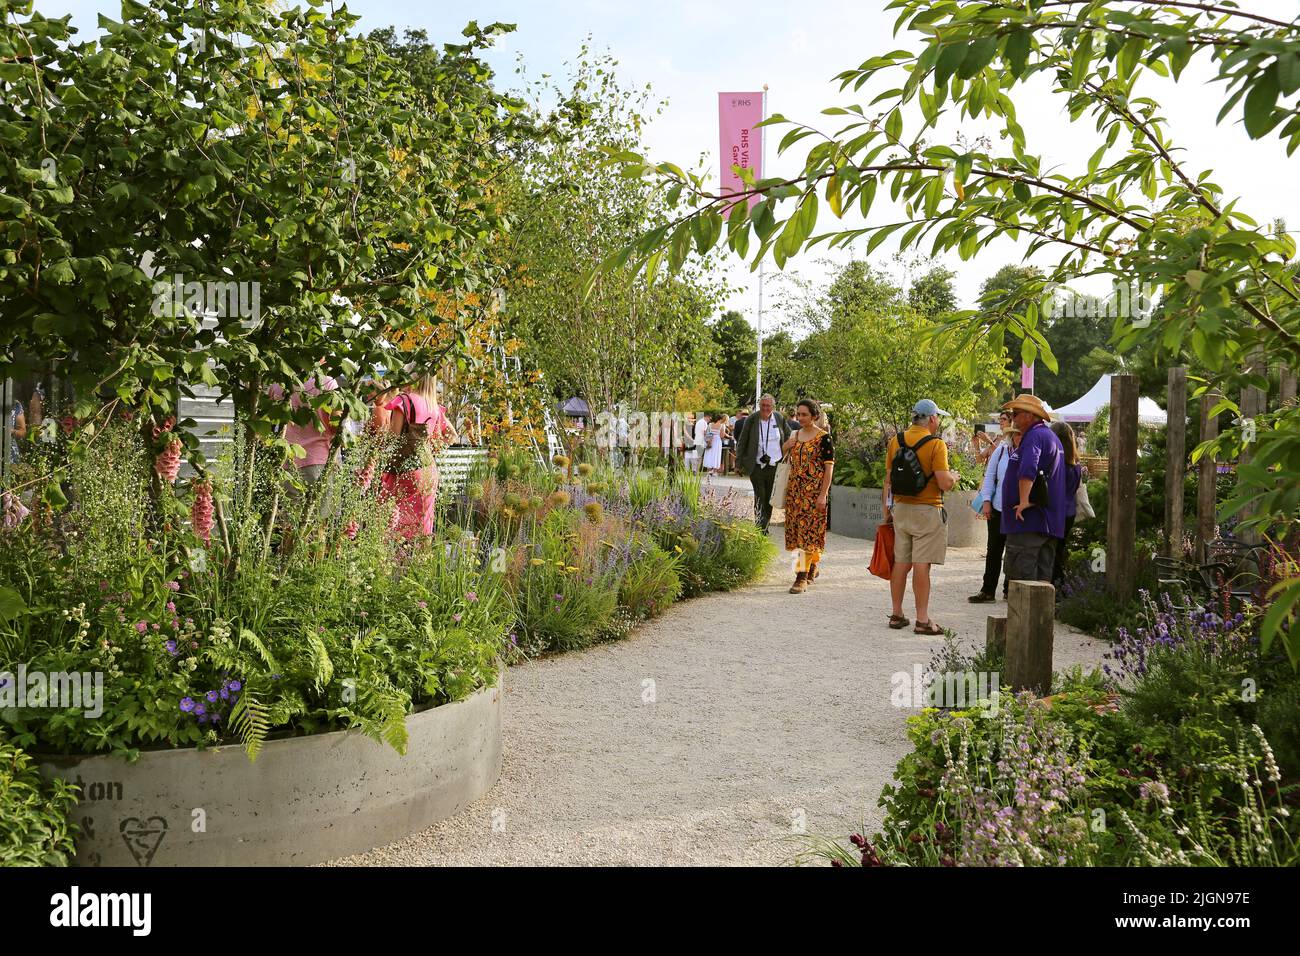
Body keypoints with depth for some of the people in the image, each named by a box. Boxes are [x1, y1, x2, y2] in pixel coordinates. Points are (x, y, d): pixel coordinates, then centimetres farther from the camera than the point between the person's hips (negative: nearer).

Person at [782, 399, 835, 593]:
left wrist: (823, 495, -16)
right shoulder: (794, 435, 11)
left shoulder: (823, 438, -7)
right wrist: (785, 447, 1)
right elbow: (785, 460, 23)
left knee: (808, 531, -9)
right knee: (796, 530, 10)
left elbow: (829, 467, -10)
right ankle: (812, 569, 27)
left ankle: (802, 577, -10)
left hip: (813, 491, -6)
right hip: (795, 490, 6)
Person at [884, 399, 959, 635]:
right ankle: (922, 620, -1)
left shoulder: (895, 441, 6)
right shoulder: (936, 444, -11)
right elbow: (944, 483, -17)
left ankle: (897, 614, 18)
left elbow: (888, 479, 9)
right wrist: (953, 477, 6)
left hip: (900, 509, 6)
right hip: (927, 510, -5)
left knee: (900, 563, 11)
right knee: (921, 565, -4)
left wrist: (887, 509, 17)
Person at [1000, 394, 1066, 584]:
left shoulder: (1034, 436, -12)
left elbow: (1027, 470, -28)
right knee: (1042, 577, 11)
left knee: (1019, 574, -9)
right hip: (1050, 523, 10)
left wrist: (1024, 501, -28)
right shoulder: (1052, 436, 21)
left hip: (1029, 519, -10)